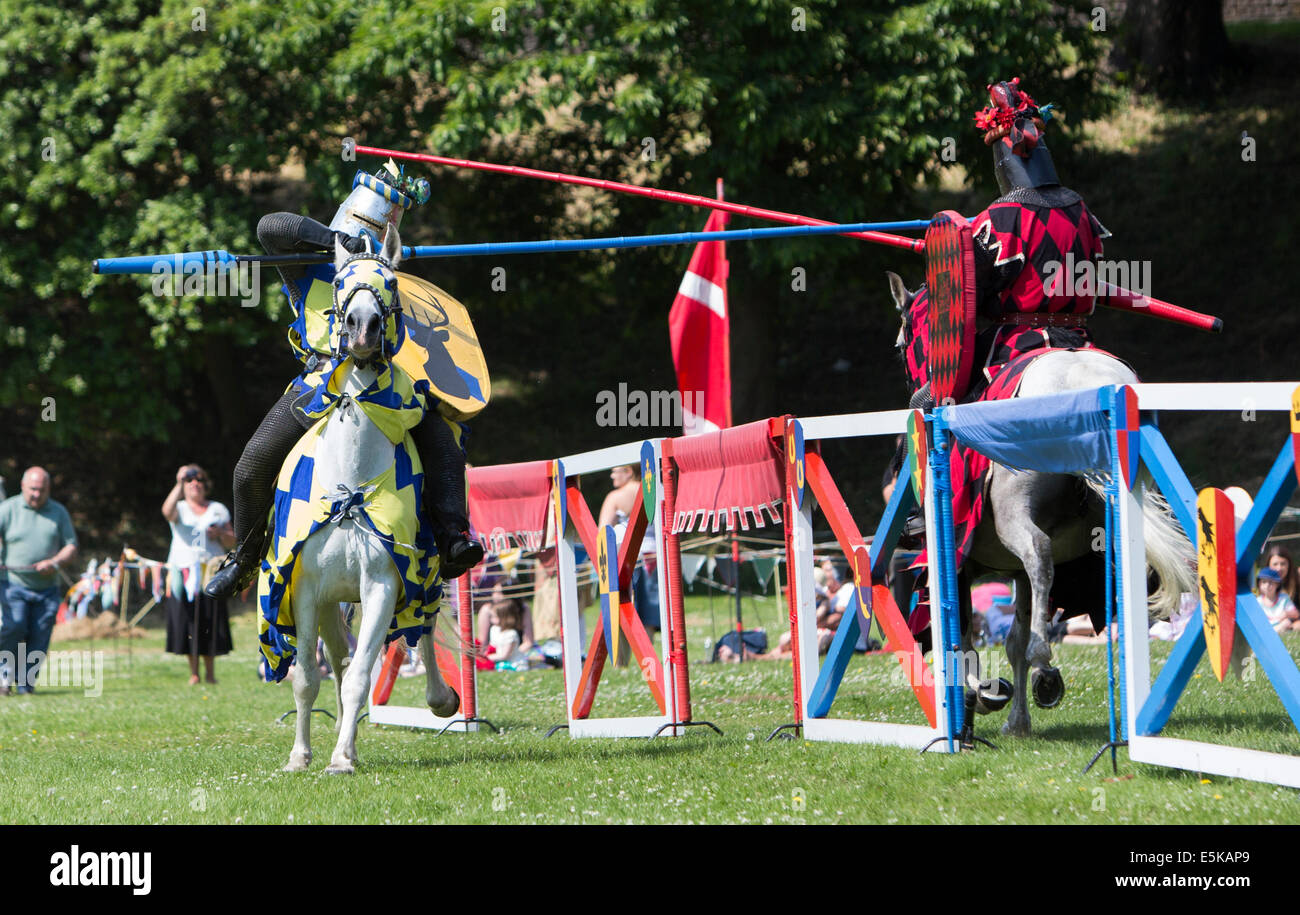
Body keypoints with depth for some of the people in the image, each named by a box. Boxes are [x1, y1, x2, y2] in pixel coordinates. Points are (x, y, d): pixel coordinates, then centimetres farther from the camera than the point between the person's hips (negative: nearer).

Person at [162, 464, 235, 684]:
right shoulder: (180, 509, 9)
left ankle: (210, 672, 5)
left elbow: (231, 542, 15)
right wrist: (179, 484, -24)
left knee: (210, 623, -3)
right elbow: (167, 511, -17)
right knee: (187, 621, -5)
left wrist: (220, 533, -6)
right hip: (183, 570, -1)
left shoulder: (218, 510, 16)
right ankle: (193, 672, 2)